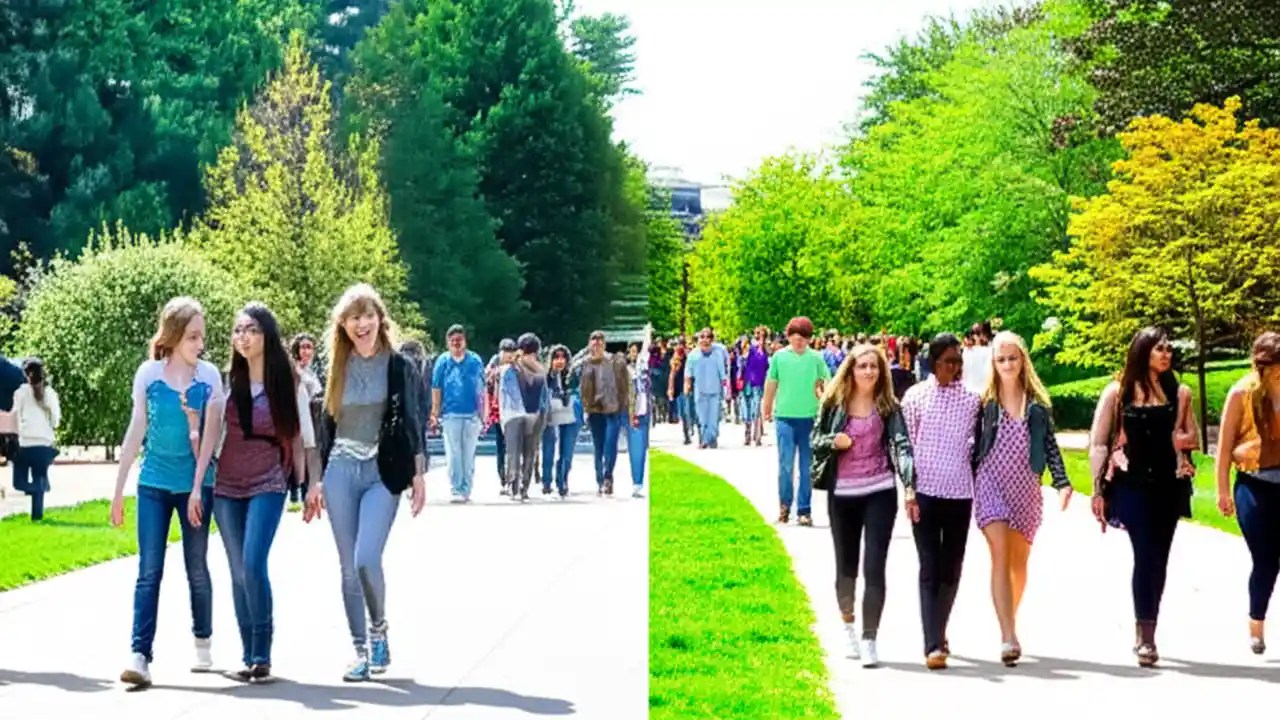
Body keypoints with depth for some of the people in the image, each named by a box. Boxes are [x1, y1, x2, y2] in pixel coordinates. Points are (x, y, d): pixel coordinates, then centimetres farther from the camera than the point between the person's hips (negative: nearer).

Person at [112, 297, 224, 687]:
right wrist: (118, 490, 5)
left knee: (197, 568, 10)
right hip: (154, 483, 0)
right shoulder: (148, 374, -3)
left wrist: (198, 486, -14)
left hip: (195, 484, 0)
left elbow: (209, 435, -6)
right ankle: (139, 656, -12)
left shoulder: (209, 376, -5)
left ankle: (203, 643, 28)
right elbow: (136, 432, 4)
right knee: (149, 571, -6)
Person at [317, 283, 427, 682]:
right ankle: (360, 650, 12)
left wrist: (418, 475, -4)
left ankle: (379, 629, 6)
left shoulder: (399, 367, 0)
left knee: (366, 559, -18)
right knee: (349, 568, 4)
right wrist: (317, 481, 12)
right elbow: (327, 427, 13)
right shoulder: (338, 369, 8)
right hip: (341, 471, 3)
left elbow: (411, 424, 2)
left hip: (383, 473, -3)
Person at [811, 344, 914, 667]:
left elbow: (902, 444, -11)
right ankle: (847, 625, 35)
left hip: (879, 492, -1)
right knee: (846, 566, 12)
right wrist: (833, 442, -15)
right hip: (842, 494, 1)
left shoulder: (888, 406, -1)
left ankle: (869, 639, -2)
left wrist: (909, 484, -27)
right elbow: (815, 441, 8)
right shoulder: (834, 403, 2)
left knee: (874, 567, -7)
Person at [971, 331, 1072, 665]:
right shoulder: (984, 401, 2)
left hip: (1025, 487, 2)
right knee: (1001, 555, -15)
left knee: (1019, 562, 10)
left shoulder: (1038, 403, 6)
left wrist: (1062, 482, -5)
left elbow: (1050, 444, 5)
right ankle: (1008, 638, -23)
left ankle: (1009, 624, 31)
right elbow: (974, 446, 6)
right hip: (991, 483, -2)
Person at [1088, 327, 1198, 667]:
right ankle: (1146, 636, -15)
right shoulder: (1117, 392, 1)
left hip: (1168, 485, 4)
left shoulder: (1180, 393, 10)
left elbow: (1194, 439, 18)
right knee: (1145, 555, -14)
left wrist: (1184, 440, -6)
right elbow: (1097, 444, 1)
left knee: (1157, 559, 6)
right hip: (1132, 485, -4)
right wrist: (1099, 489, -5)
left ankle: (1145, 631, 16)